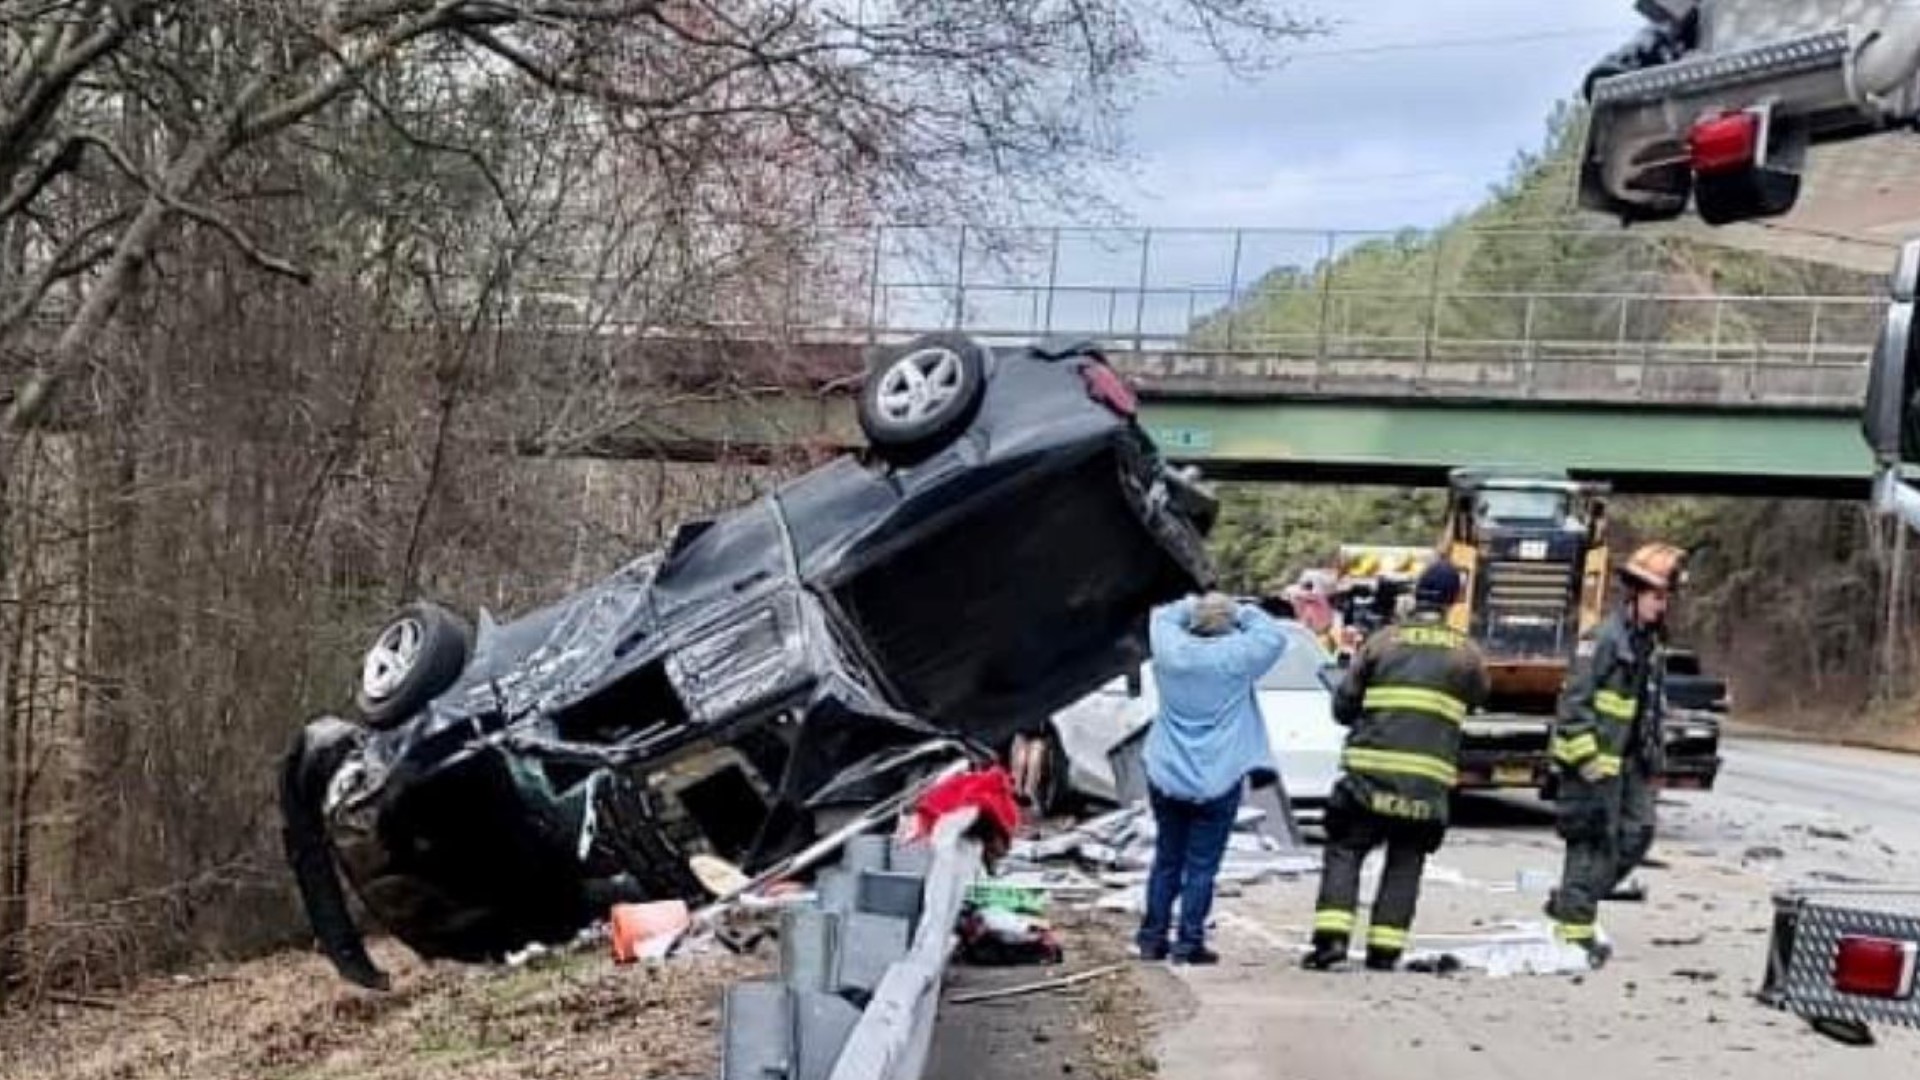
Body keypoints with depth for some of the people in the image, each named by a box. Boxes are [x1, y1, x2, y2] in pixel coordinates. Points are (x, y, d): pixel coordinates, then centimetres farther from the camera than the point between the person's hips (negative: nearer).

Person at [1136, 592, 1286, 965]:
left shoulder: (1170, 649, -4)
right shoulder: (1236, 656, -14)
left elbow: (1162, 616, 18)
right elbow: (1275, 635, 2)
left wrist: (1193, 605, 17)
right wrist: (1244, 613, 9)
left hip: (1166, 777, 4)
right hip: (1216, 782, -4)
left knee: (1167, 860, 14)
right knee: (1201, 867, 2)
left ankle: (1152, 939, 17)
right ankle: (1188, 944, 2)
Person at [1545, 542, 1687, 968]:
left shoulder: (1647, 642, 14)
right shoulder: (1606, 637, -14)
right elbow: (1574, 699, -19)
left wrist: (1654, 753, 19)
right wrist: (1585, 758, -22)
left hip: (1629, 758, 9)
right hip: (1595, 759, -9)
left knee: (1637, 833, 8)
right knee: (1594, 841, -5)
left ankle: (1569, 904, 20)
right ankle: (1575, 929, 3)